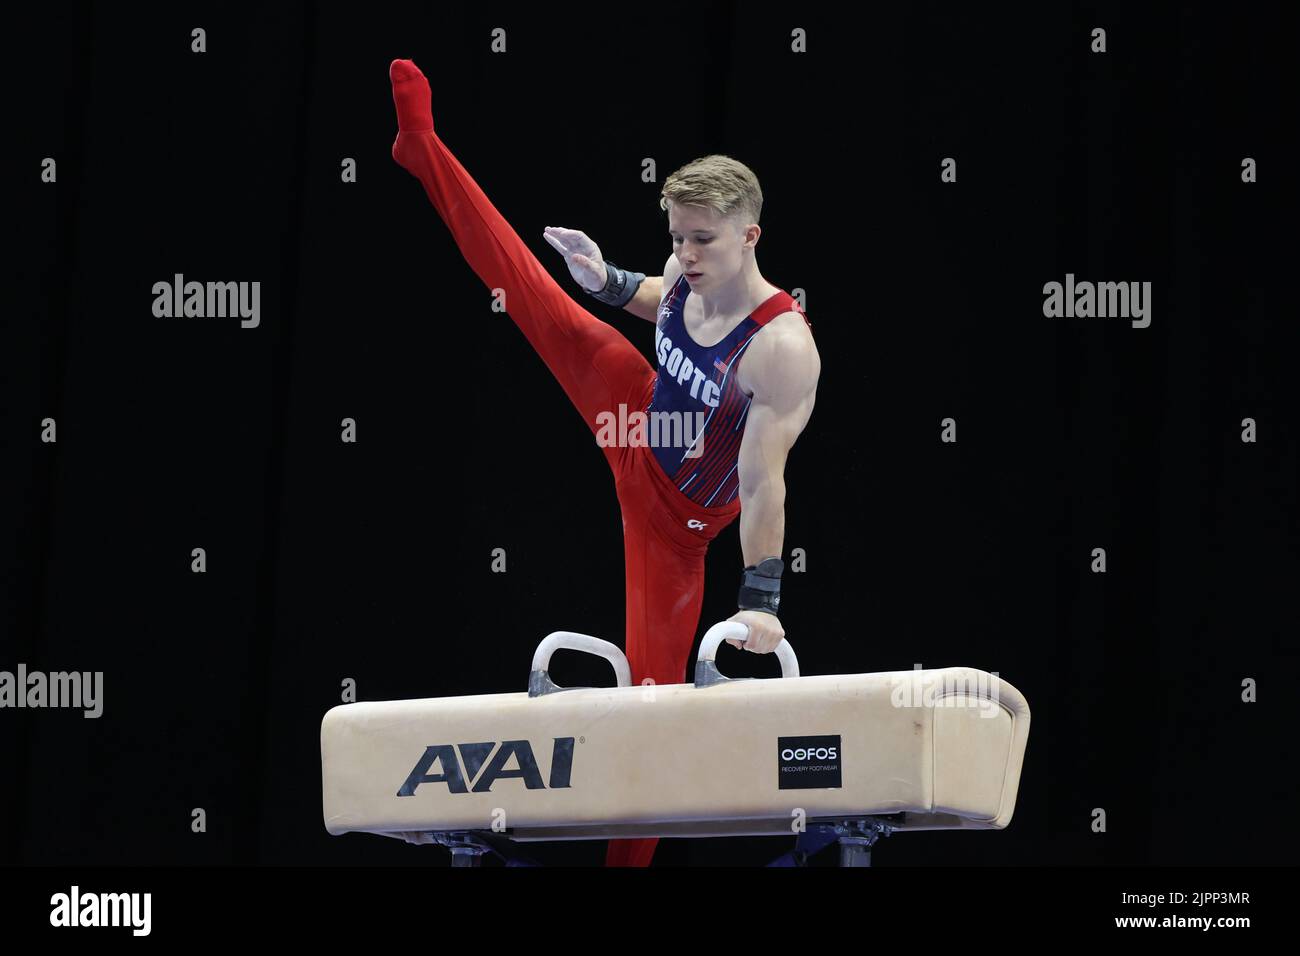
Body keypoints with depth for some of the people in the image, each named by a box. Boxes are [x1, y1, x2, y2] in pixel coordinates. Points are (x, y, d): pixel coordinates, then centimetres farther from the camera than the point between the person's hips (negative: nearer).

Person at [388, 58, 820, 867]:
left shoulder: (782, 350, -36)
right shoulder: (689, 274, -16)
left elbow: (763, 483, -36)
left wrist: (761, 600, -35)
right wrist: (607, 280, -8)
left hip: (678, 511, -6)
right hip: (639, 419, 6)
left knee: (655, 675, -3)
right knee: (540, 299, 4)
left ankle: (630, 855, 7)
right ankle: (423, 145, 17)